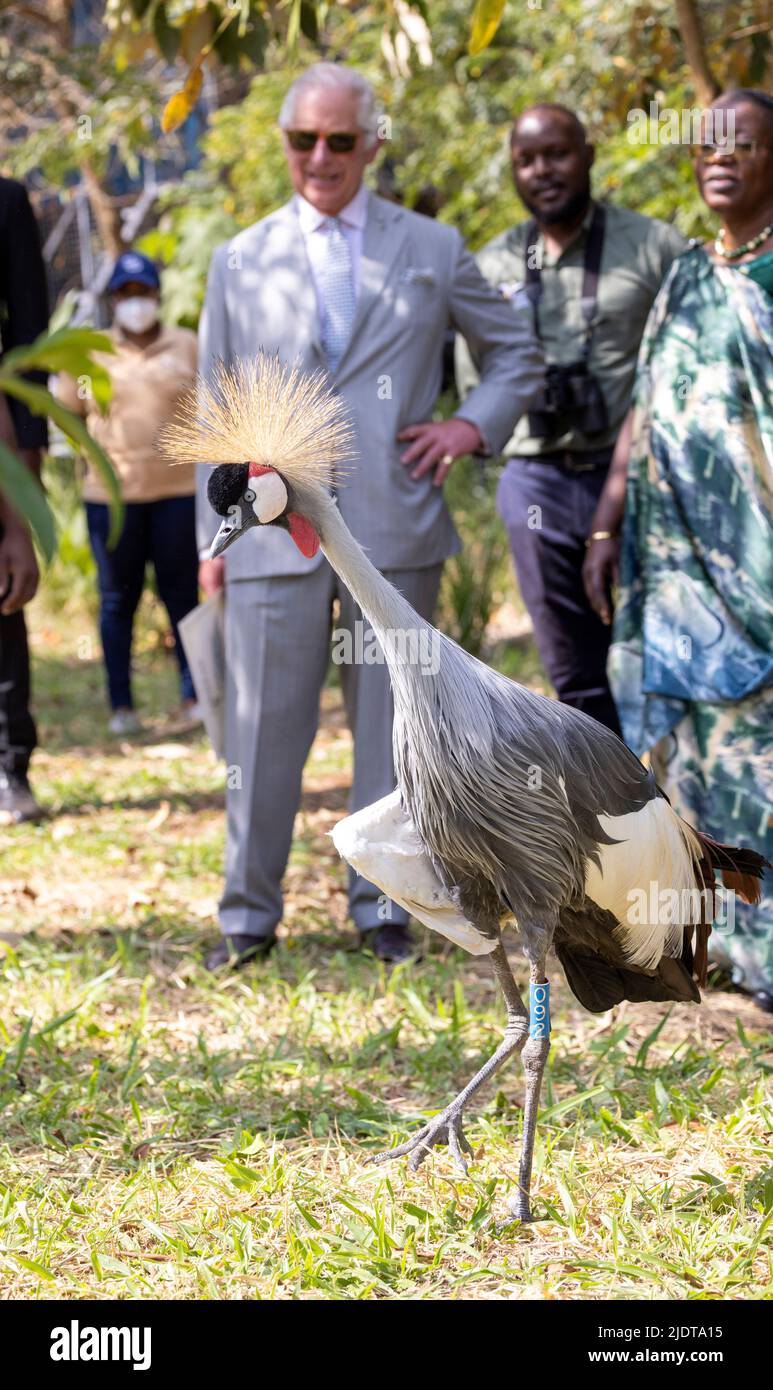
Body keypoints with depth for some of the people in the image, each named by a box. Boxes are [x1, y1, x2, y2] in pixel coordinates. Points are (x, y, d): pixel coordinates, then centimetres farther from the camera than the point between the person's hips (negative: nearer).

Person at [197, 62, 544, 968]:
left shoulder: (432, 250, 10)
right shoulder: (240, 262, 12)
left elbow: (516, 352, 19)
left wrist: (475, 424, 0)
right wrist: (212, 539, 7)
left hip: (395, 532, 0)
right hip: (275, 529, 0)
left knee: (389, 719, 5)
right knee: (264, 723, -1)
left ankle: (381, 905, 15)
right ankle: (248, 912, 9)